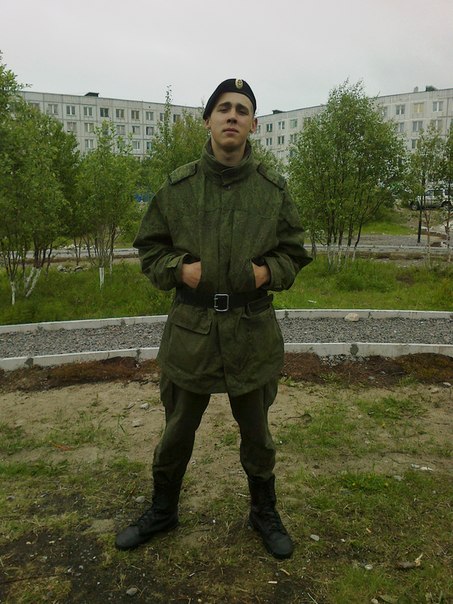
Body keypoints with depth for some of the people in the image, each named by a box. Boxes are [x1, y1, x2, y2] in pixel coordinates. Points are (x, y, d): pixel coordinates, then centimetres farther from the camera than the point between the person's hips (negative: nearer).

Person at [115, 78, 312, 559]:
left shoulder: (273, 190, -1)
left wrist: (268, 271, -12)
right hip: (190, 328, 0)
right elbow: (149, 247, 6)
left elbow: (294, 252, 8)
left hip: (253, 332, 0)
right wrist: (179, 268, -13)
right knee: (177, 430, 17)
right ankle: (163, 509, 43)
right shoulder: (177, 186, -2)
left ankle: (264, 511, 43)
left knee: (256, 432, 18)